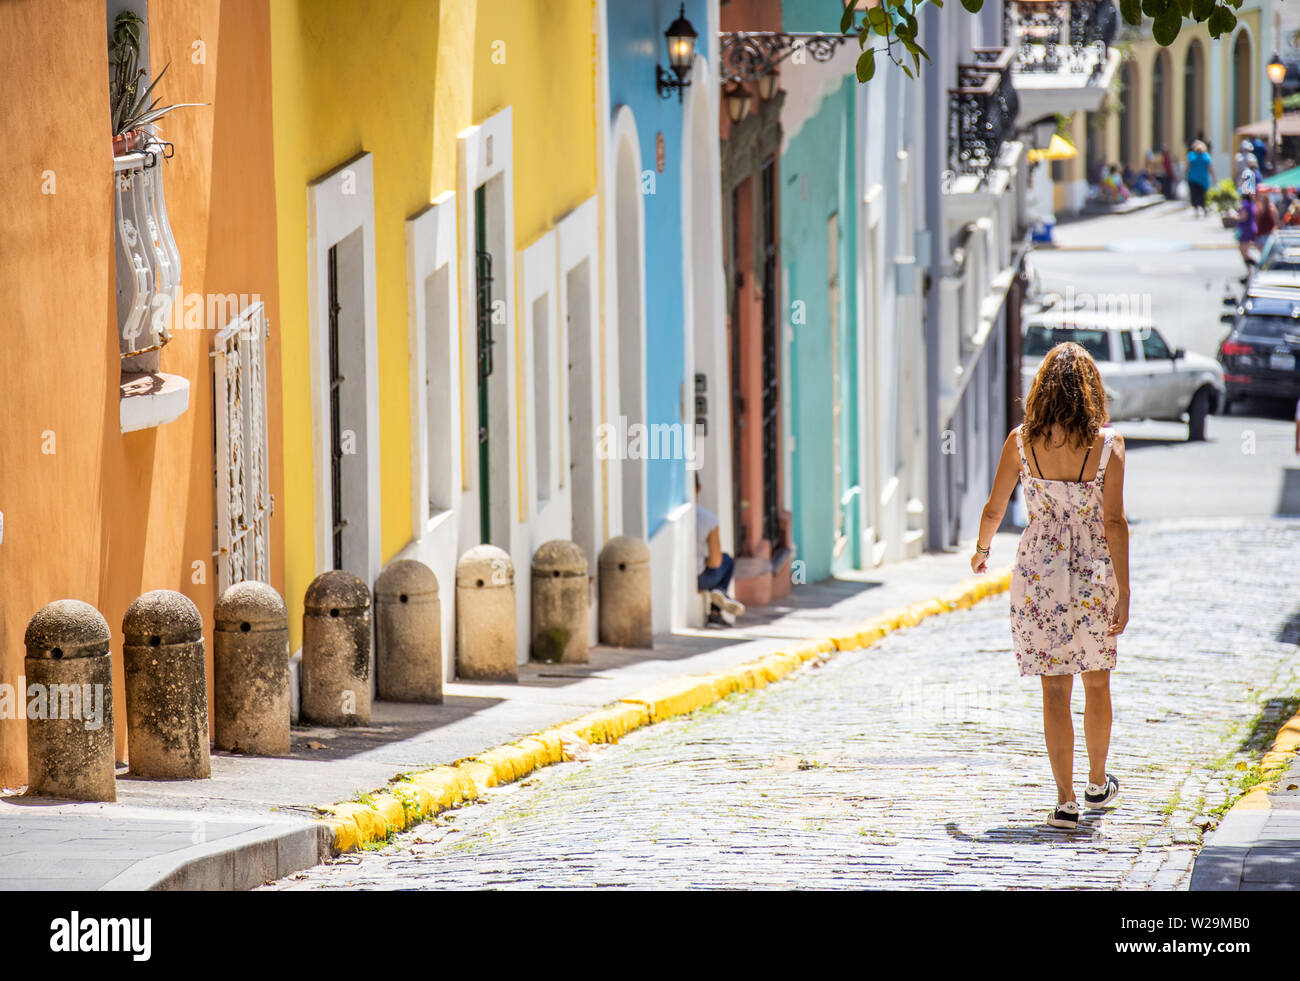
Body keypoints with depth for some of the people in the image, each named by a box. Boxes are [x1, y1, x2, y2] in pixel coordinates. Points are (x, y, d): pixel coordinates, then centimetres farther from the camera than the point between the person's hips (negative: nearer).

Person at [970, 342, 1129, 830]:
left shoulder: (1021, 440, -6)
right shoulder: (1107, 443, -9)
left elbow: (994, 509, 3)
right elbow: (1114, 522, -13)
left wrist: (981, 550, 24)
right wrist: (1123, 595, -10)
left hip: (1039, 571, 0)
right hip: (1094, 572, 0)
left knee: (1055, 688, 3)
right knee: (1097, 681, 19)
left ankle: (1066, 800, -2)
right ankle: (1097, 783, 35)